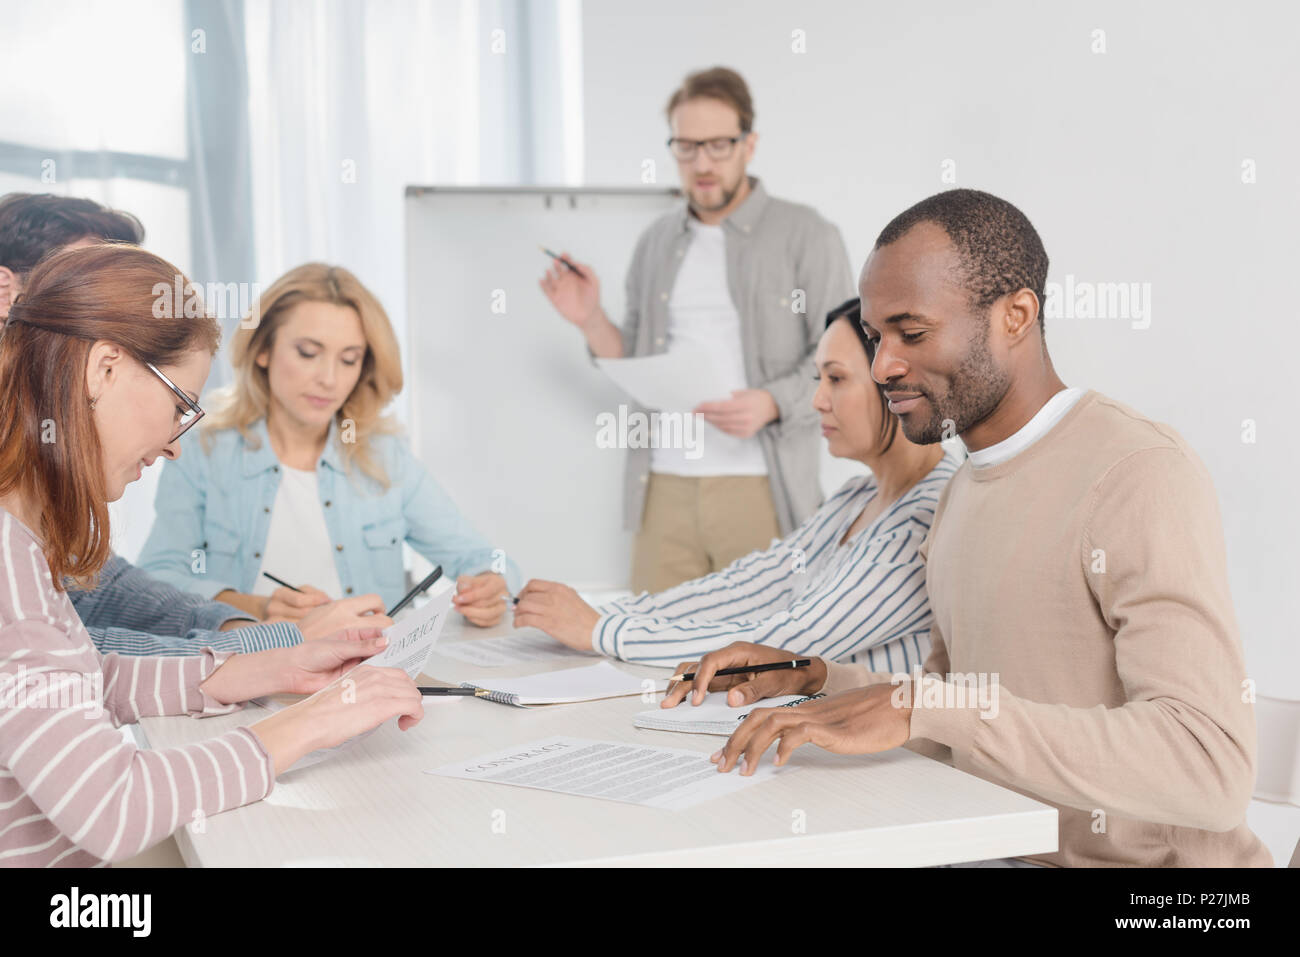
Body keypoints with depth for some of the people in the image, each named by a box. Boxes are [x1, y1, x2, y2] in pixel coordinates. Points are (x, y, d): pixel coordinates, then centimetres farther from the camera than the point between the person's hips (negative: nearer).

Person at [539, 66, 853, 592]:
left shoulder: (806, 236, 0)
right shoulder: (656, 242, 15)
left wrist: (772, 403, -19)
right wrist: (591, 321, 1)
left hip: (759, 488, -4)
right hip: (663, 487, 4)